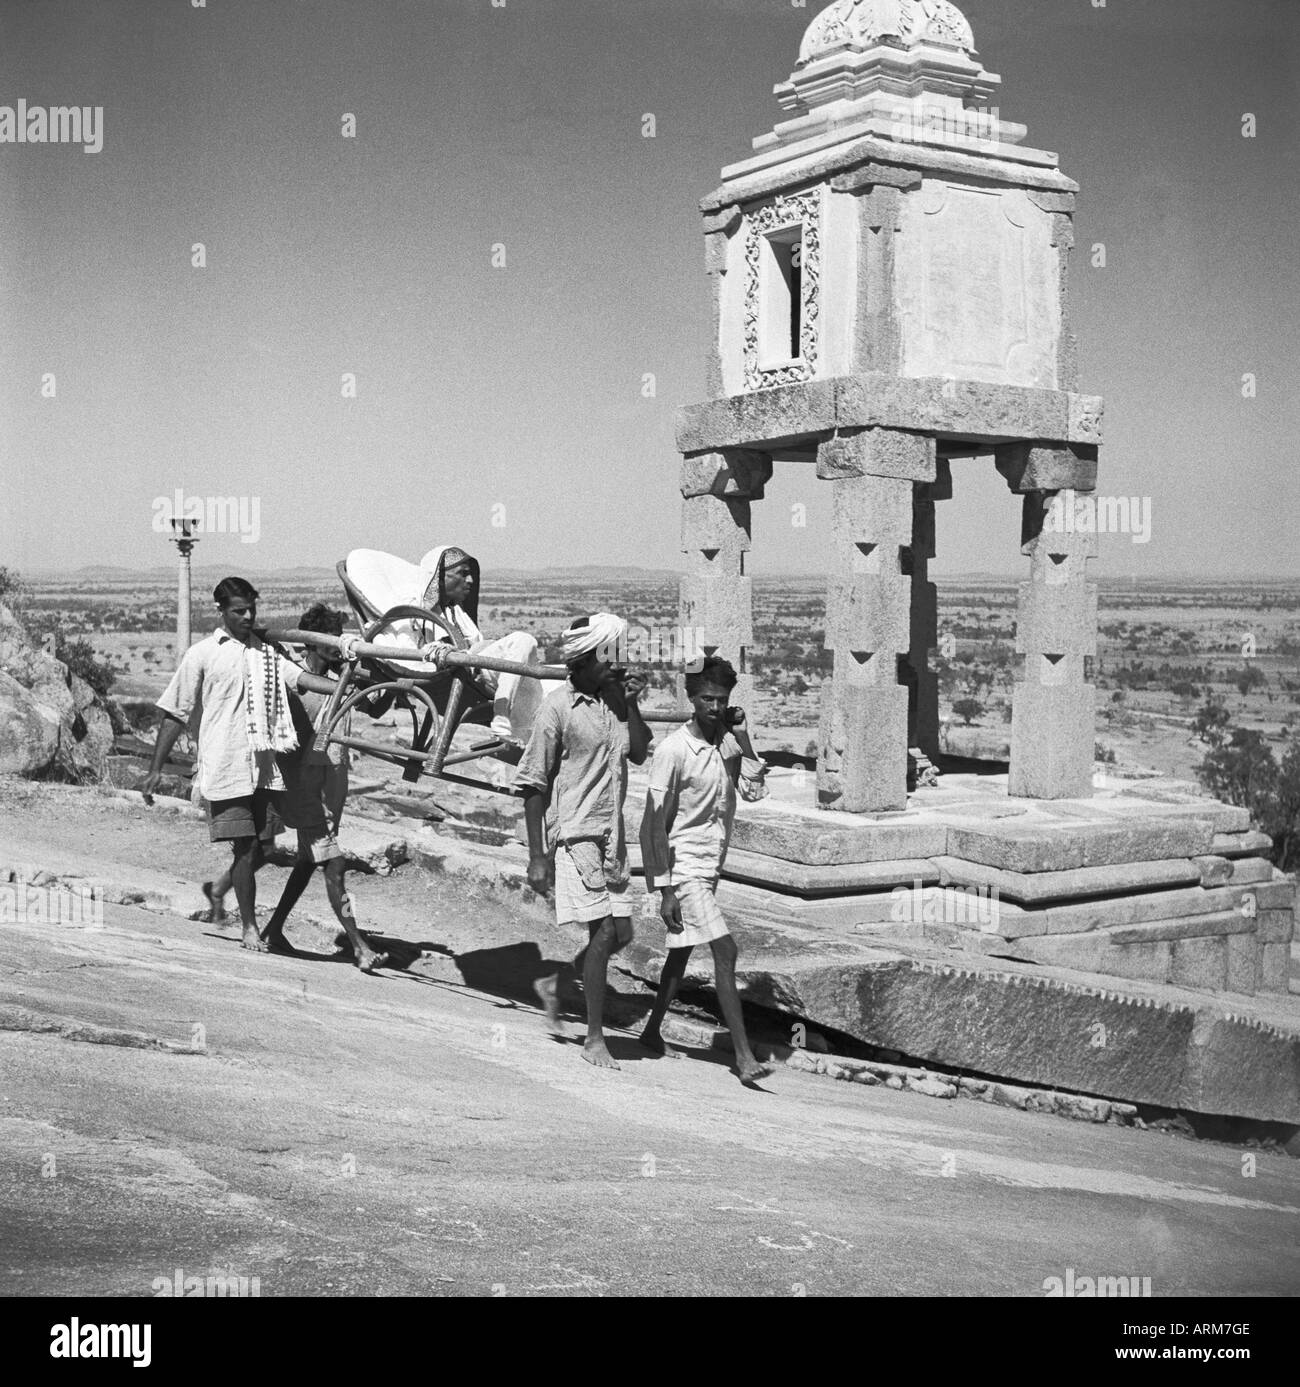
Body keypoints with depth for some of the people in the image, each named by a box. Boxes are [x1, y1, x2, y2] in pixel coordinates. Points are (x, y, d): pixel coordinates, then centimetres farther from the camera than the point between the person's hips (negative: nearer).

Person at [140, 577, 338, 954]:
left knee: (262, 846, 6)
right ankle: (249, 925, 6)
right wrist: (156, 768, 0)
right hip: (226, 767, -5)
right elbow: (175, 714, 2)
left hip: (264, 765, 5)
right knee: (245, 845, -6)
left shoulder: (266, 652, 14)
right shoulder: (202, 654, 0)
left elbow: (301, 677, 0)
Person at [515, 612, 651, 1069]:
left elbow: (641, 753, 8)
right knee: (603, 930, -10)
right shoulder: (558, 706, -10)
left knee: (621, 933, 9)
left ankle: (555, 983, 32)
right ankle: (594, 1040, 1)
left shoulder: (616, 696, 8)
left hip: (613, 833, 7)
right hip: (577, 832, -7)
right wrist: (536, 857, -9)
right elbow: (533, 783, -7)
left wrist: (632, 704, -4)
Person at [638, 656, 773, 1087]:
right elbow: (655, 825, -16)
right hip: (682, 867, -8)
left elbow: (754, 789, -9)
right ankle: (744, 1057, -15)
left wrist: (741, 735, -11)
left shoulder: (727, 742, 4)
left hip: (710, 868, 8)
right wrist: (665, 890, -19)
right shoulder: (673, 750, -16)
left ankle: (652, 1032, 34)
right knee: (725, 951, -15)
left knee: (682, 951, 18)